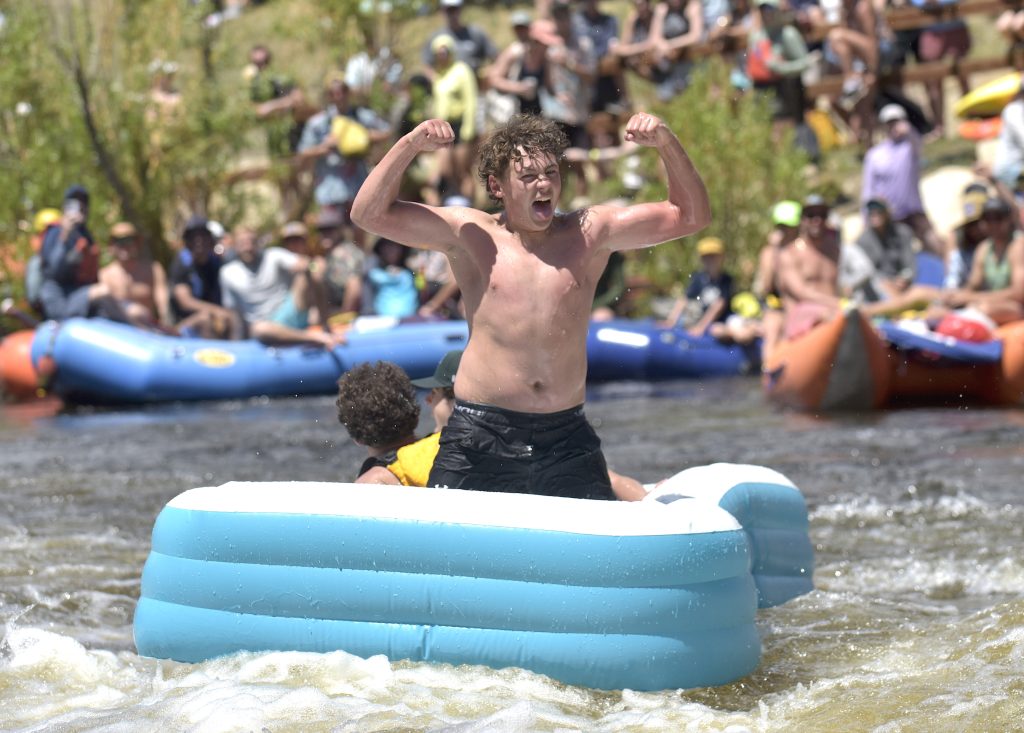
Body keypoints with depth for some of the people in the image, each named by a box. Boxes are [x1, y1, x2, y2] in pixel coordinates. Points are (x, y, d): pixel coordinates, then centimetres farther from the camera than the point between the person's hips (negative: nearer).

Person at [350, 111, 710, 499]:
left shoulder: (590, 232, 8)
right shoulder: (469, 234, 4)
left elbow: (691, 215, 9)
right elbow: (369, 213, 0)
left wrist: (665, 143, -4)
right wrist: (410, 144, -10)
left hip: (568, 439, 2)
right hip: (479, 438, -2)